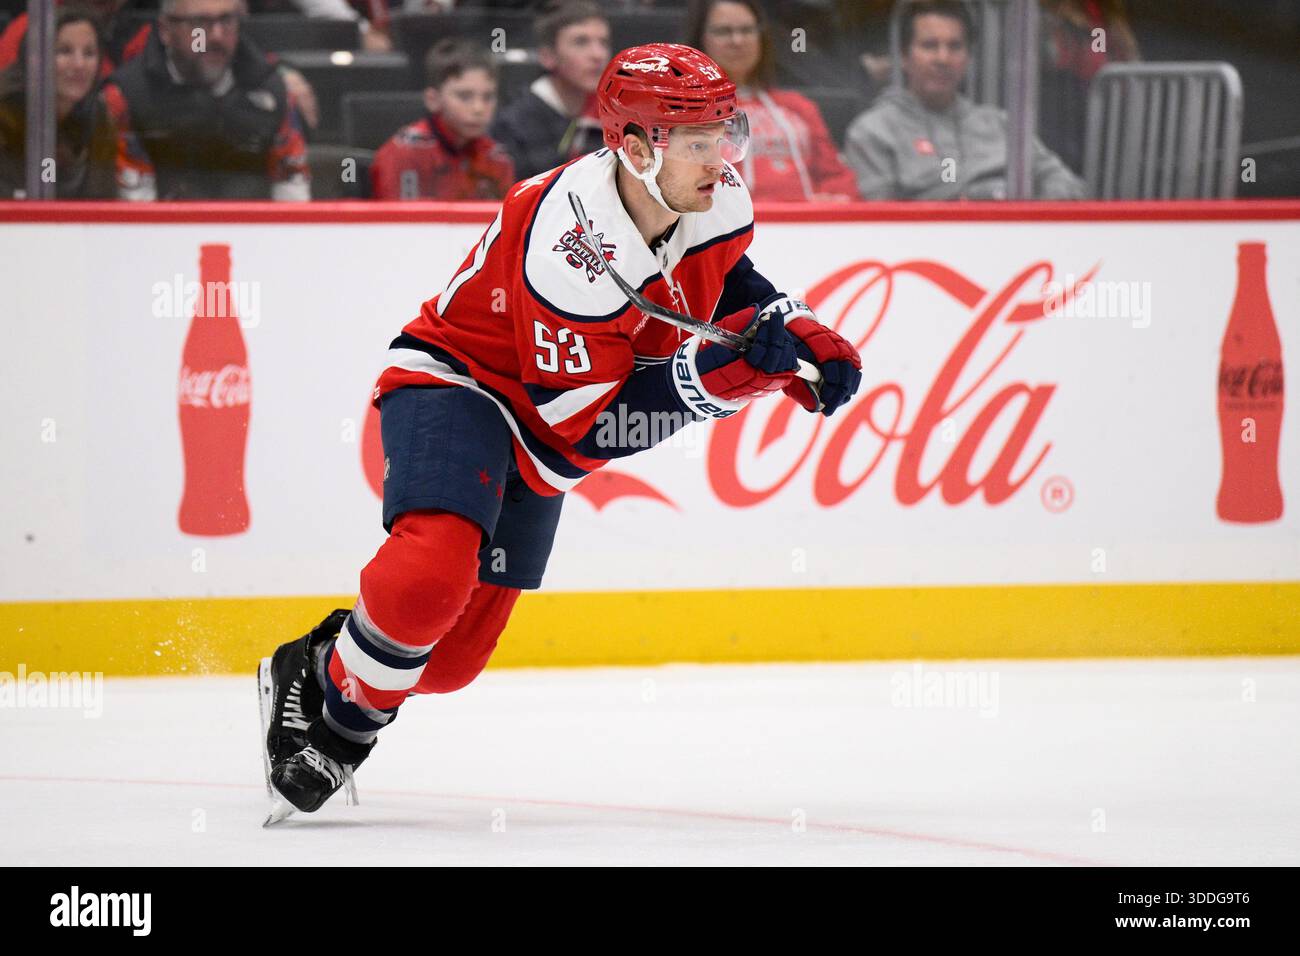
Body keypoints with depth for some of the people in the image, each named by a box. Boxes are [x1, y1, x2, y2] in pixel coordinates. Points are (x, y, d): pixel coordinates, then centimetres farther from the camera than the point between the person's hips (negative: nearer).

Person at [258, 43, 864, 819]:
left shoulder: (716, 201, -13)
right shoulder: (573, 246, -35)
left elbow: (725, 278, 15)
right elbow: (578, 432, -30)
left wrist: (801, 332, -4)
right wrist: (714, 378, -36)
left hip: (536, 425, 7)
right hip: (457, 382, -7)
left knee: (451, 657, 4)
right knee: (438, 561, -35)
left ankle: (317, 665, 31)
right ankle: (336, 708, -12)